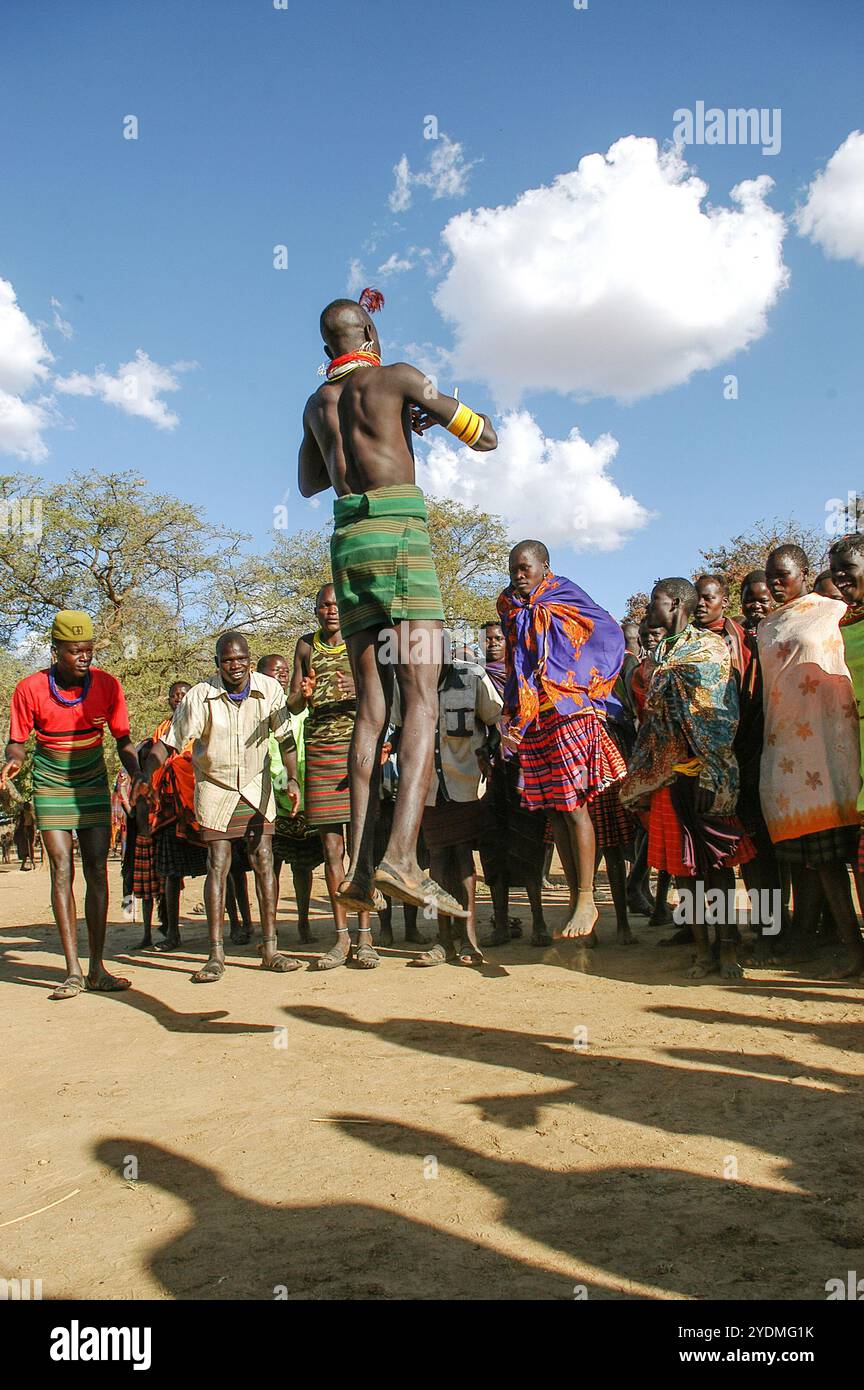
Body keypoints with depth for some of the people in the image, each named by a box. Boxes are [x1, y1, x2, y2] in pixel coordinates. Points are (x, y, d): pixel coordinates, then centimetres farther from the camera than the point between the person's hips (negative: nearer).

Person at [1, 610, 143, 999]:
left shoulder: (107, 685, -10)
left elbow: (122, 739, -1)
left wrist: (135, 771, -19)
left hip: (94, 785, 2)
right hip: (50, 787, -2)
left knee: (97, 871, -2)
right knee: (62, 870, -8)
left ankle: (97, 968, 3)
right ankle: (73, 971, -5)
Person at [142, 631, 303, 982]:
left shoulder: (269, 689, -8)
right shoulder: (200, 696, -14)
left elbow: (285, 737, -2)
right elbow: (169, 742, -10)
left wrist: (292, 779, -14)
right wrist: (144, 776, -22)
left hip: (256, 787, 2)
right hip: (215, 789, -2)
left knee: (264, 863, 0)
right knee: (217, 867, -4)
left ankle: (270, 950, 8)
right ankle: (216, 956, 3)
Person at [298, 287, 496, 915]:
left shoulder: (317, 403, 23)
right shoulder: (398, 376, 7)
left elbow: (309, 484, 38)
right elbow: (486, 437, 9)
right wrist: (431, 415, 28)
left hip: (348, 539, 5)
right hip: (401, 529, -5)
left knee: (372, 705, 3)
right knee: (422, 699, -12)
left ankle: (361, 864, -5)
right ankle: (402, 856, -26)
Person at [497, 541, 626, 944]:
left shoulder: (565, 604, 0)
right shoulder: (514, 615, 16)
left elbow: (610, 637, -5)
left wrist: (585, 688, -6)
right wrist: (510, 716, 10)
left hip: (567, 714, -6)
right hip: (531, 722, 6)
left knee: (574, 806, -9)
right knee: (554, 812, 6)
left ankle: (587, 900, -3)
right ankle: (576, 899, 13)